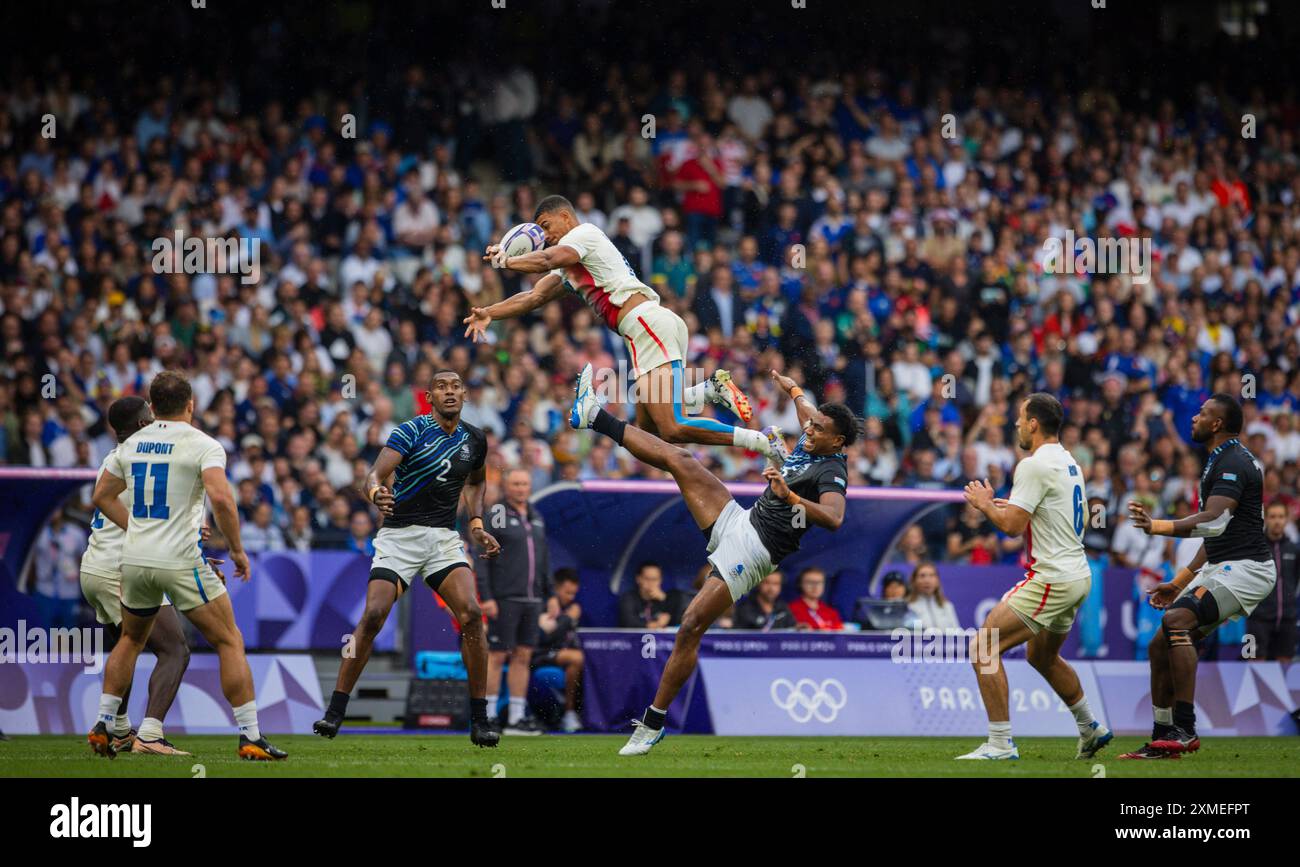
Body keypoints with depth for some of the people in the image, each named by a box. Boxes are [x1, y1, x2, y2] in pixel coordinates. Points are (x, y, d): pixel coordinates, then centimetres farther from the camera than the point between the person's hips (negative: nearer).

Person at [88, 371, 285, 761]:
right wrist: (237, 549, -9)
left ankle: (102, 728, 25)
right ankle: (250, 738, -3)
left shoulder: (131, 444, 10)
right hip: (181, 561, -5)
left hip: (135, 559, 5)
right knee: (229, 642, 3)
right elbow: (221, 498, -21)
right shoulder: (202, 444, -7)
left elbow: (102, 497, 19)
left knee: (131, 640, 27)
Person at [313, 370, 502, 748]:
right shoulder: (411, 431, -9)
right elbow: (375, 474, -21)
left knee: (471, 614, -16)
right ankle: (334, 713, -6)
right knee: (373, 616, -17)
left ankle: (480, 720, -7)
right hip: (399, 535, -3)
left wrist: (477, 524, 14)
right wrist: (377, 493, -45)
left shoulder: (474, 440, 8)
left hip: (444, 538, 3)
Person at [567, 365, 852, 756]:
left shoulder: (832, 472, -15)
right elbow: (808, 409, 36)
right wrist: (791, 388, 54)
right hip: (738, 521, 9)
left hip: (752, 552, -9)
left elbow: (833, 519, -36)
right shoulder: (808, 444, 10)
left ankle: (652, 724, -8)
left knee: (691, 628, -14)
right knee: (680, 460, 1)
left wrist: (789, 495, -46)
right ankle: (594, 416, 10)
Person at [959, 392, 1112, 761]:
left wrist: (985, 504, -1)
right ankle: (1091, 729, 37)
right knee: (1042, 656, 30)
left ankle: (1000, 744, -13)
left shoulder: (1034, 465, -15)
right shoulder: (1069, 464, 14)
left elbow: (1012, 525, -20)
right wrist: (1014, 507, 22)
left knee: (983, 647, -10)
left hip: (1051, 579, -10)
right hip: (1078, 575, 10)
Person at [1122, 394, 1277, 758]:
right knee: (1160, 646, 7)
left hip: (1246, 567, -11)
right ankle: (1162, 740, 13)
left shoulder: (1233, 462, -14)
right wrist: (1180, 582, 27)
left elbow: (1215, 522, -29)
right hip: (1219, 565, 11)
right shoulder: (1220, 461, 20)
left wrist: (1158, 526, -39)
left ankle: (1184, 730, -31)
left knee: (1177, 619, -29)